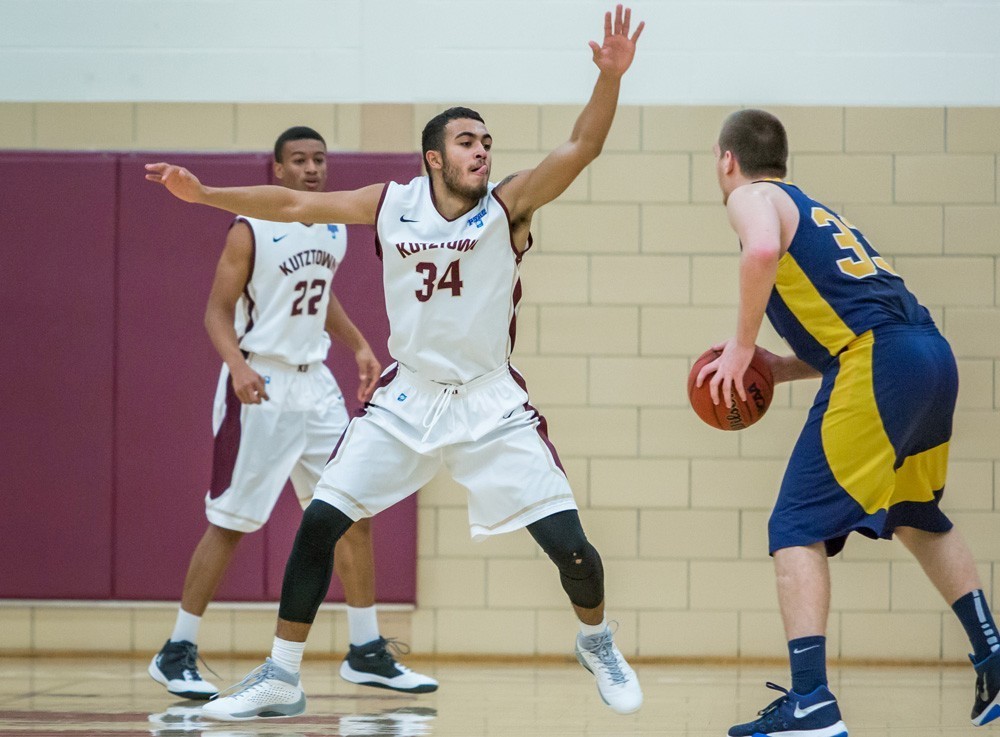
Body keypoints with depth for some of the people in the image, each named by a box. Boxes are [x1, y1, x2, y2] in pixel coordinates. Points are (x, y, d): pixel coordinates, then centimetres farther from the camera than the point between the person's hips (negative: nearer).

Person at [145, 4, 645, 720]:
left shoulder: (509, 203, -10)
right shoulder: (391, 204, -2)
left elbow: (581, 147, -24)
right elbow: (295, 203, 5)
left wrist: (610, 77, -40)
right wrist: (205, 194, -1)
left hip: (492, 403, -2)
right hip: (407, 397, 2)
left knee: (569, 543, -9)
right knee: (318, 523, -5)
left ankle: (598, 643, 23)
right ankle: (281, 679, 6)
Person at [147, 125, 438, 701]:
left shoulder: (335, 229, 9)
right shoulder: (252, 230, -10)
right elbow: (218, 311, -11)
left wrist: (359, 346, 12)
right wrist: (239, 367, -28)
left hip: (315, 384, 7)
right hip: (260, 386, -6)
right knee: (230, 523, -4)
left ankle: (367, 653, 10)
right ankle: (177, 654, 5)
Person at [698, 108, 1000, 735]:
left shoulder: (753, 197, 6)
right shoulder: (815, 212, 31)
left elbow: (763, 249, -20)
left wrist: (742, 346, -10)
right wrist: (777, 369, 22)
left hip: (879, 364, -9)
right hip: (933, 354, 9)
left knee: (798, 527, -6)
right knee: (917, 516, 29)